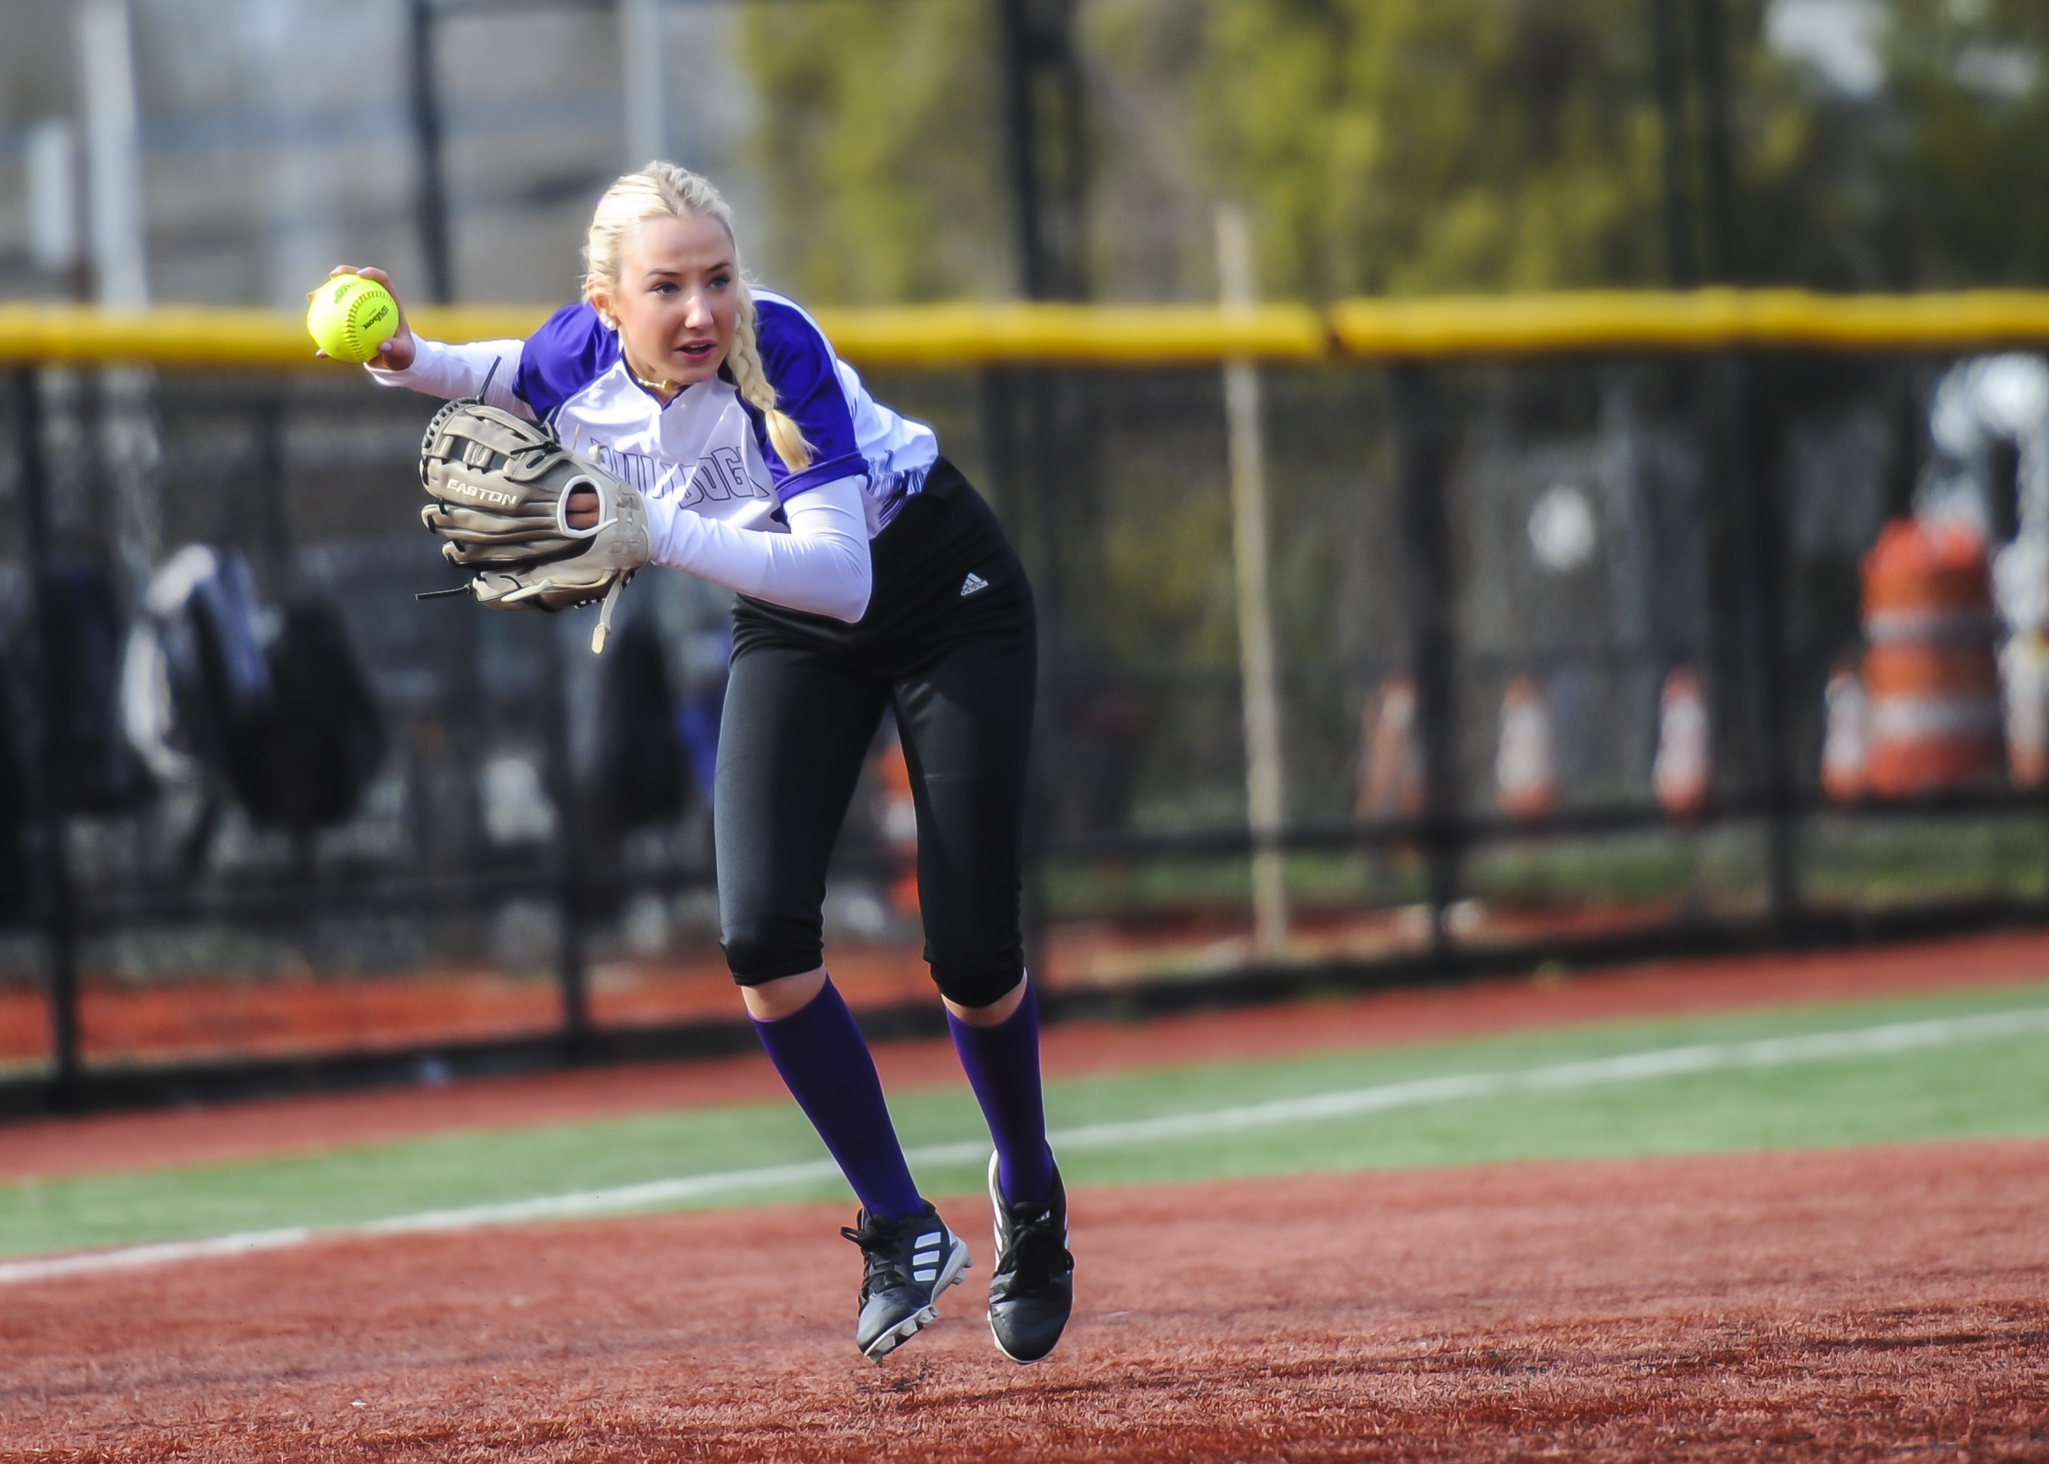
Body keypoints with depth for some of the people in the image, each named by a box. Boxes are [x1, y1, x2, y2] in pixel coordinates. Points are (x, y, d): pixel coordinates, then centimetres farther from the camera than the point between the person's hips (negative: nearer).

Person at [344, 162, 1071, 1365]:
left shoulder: (779, 351, -34)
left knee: (971, 957, -7)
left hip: (948, 597, -4)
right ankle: (905, 1233, 3)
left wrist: (654, 531, -50)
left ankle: (1030, 1198, 24)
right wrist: (411, 361, -12)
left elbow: (844, 580, -43)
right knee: (764, 937, -14)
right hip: (791, 633, 4)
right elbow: (515, 377, 9)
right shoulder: (578, 363, -19)